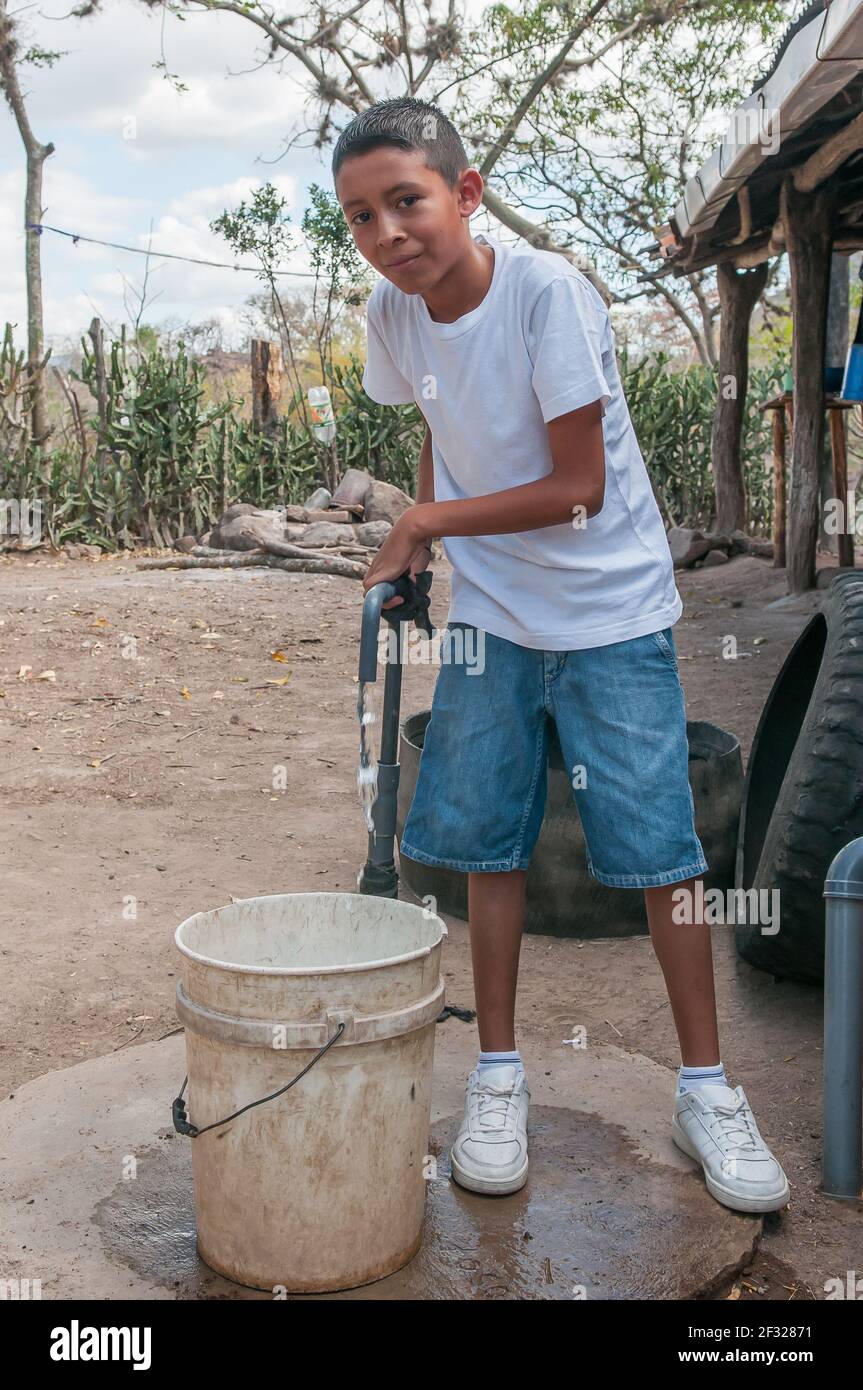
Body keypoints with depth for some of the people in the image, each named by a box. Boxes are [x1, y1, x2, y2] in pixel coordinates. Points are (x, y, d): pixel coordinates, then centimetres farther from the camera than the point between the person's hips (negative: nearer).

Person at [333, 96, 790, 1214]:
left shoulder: (547, 292, -21)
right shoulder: (393, 311, -4)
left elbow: (579, 487, -20)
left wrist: (429, 519, -12)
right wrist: (415, 547, 5)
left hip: (611, 612, -4)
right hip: (491, 615, 5)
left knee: (658, 839, -3)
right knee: (487, 839, 6)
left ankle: (705, 1087, 13)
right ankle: (498, 1073, 21)